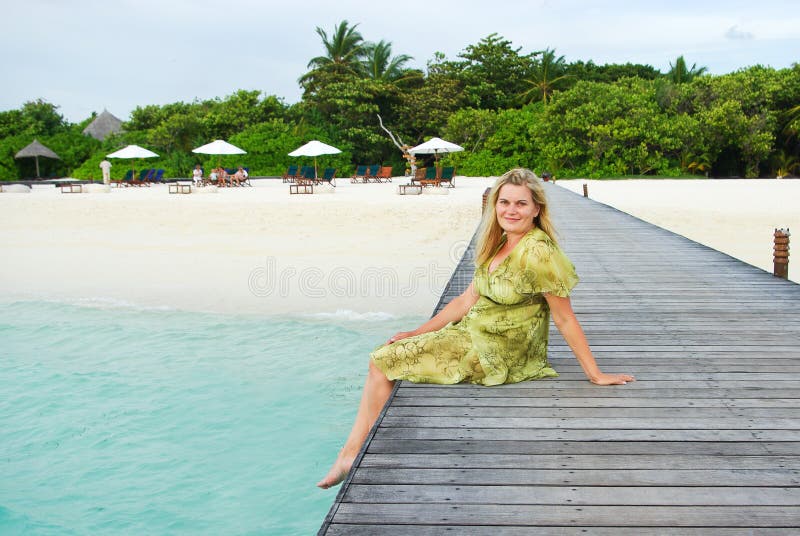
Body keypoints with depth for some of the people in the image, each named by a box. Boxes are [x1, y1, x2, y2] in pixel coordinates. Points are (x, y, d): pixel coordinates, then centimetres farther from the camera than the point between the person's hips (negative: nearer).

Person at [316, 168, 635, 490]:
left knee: (385, 361, -6)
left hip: (494, 355, -9)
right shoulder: (498, 245, 7)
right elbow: (468, 300, 11)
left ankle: (351, 456, 10)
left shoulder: (538, 252, -21)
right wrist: (416, 334, 9)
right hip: (470, 334, 9)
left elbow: (565, 319, -16)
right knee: (381, 360, 9)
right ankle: (349, 456, 10)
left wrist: (595, 375, -12)